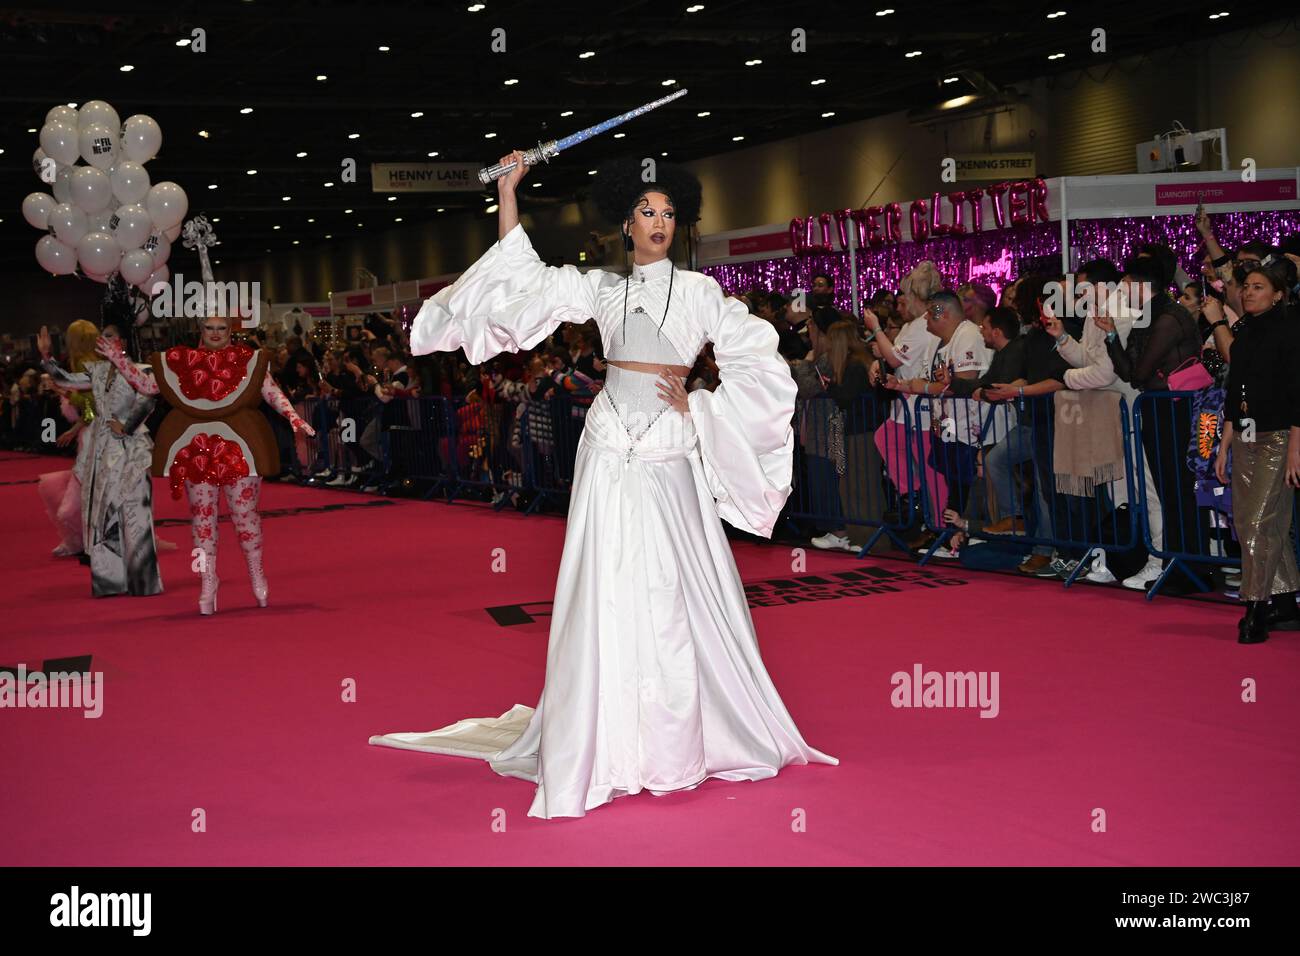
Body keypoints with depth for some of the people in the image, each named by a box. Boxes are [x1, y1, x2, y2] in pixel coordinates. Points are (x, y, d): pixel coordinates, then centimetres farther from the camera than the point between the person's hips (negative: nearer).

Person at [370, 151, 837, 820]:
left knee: (678, 593, 0)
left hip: (670, 458, -1)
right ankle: (606, 745, 5)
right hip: (610, 453, 2)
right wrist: (508, 193, 10)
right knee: (607, 595, -1)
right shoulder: (601, 289, 11)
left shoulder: (699, 290, 4)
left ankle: (685, 737, 13)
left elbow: (755, 360, 2)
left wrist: (699, 407, -3)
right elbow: (526, 280, 12)